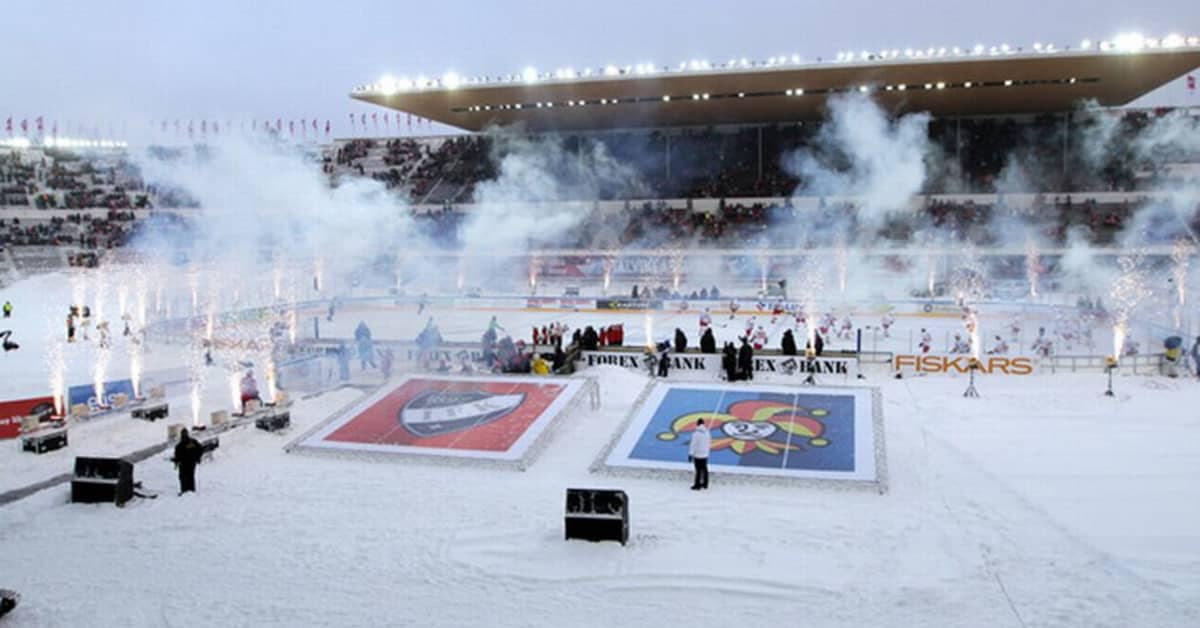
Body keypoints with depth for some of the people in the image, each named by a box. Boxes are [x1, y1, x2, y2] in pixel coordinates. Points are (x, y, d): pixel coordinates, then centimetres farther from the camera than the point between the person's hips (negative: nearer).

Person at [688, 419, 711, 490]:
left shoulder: (696, 433, -17)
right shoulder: (707, 432, 2)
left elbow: (693, 444, -17)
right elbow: (709, 443, 12)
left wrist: (690, 454, -13)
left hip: (697, 455, -6)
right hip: (705, 454, 6)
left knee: (698, 470, -2)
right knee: (704, 469, 15)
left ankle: (697, 485, 4)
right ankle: (705, 484, 25)